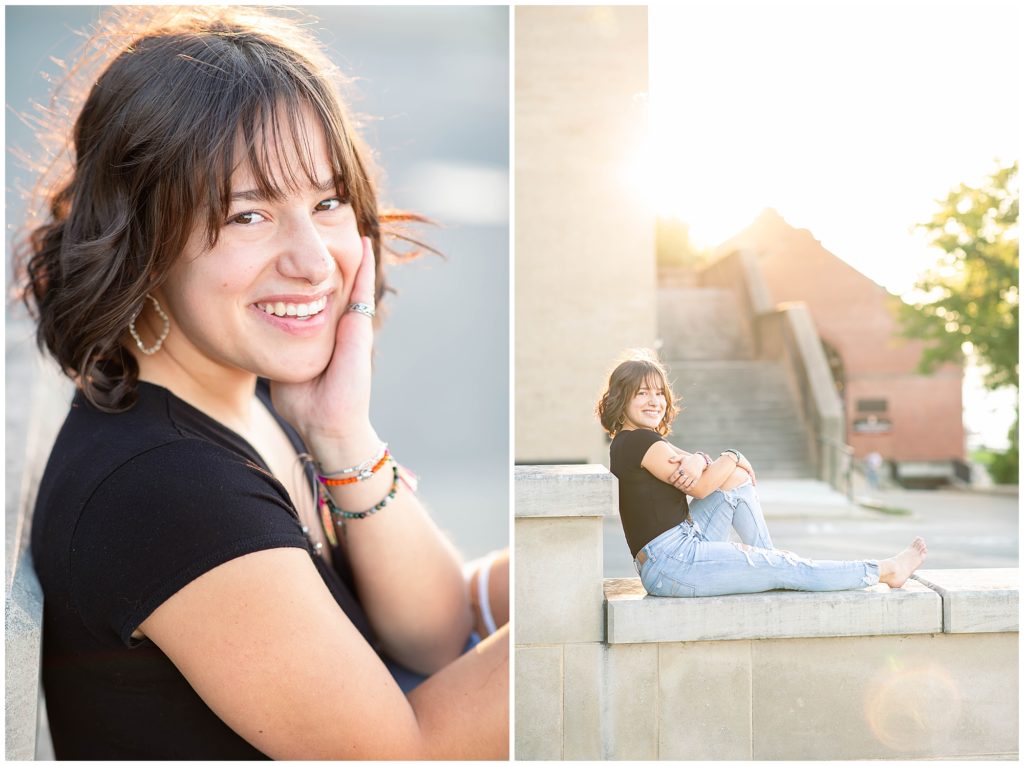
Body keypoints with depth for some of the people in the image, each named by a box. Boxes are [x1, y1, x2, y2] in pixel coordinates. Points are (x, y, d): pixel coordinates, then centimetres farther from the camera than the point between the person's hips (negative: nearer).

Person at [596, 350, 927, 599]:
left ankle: (769, 558, 18)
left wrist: (699, 461, -15)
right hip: (673, 564, -10)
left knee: (736, 478, 13)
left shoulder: (628, 442, 14)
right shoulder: (641, 440, -17)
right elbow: (701, 488, -14)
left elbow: (698, 476, 10)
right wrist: (732, 457, 4)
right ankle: (883, 571, 13)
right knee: (789, 570, 0)